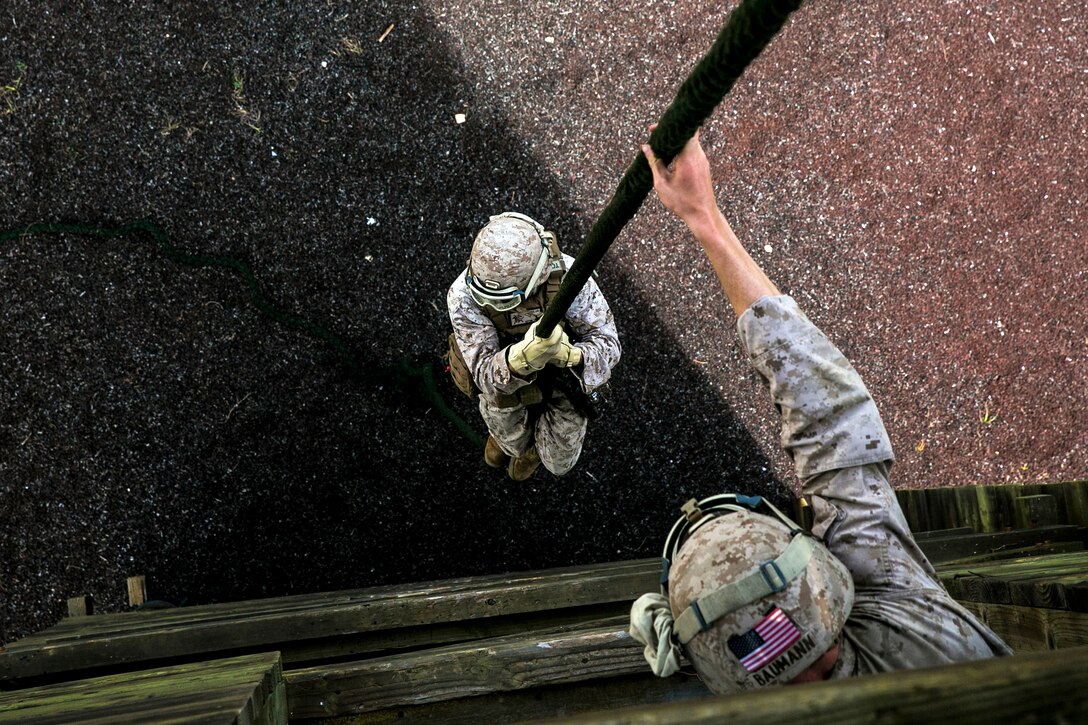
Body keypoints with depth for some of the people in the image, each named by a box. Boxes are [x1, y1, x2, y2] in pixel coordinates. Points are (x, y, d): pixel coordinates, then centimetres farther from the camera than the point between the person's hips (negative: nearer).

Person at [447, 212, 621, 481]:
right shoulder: (463, 295, -38)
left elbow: (606, 342, -32)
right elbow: (485, 373, -39)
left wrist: (571, 356, -56)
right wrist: (523, 357, -62)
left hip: (563, 376, 0)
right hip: (502, 380, 0)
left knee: (558, 462, 14)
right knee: (514, 444, 23)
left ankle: (543, 438, 51)